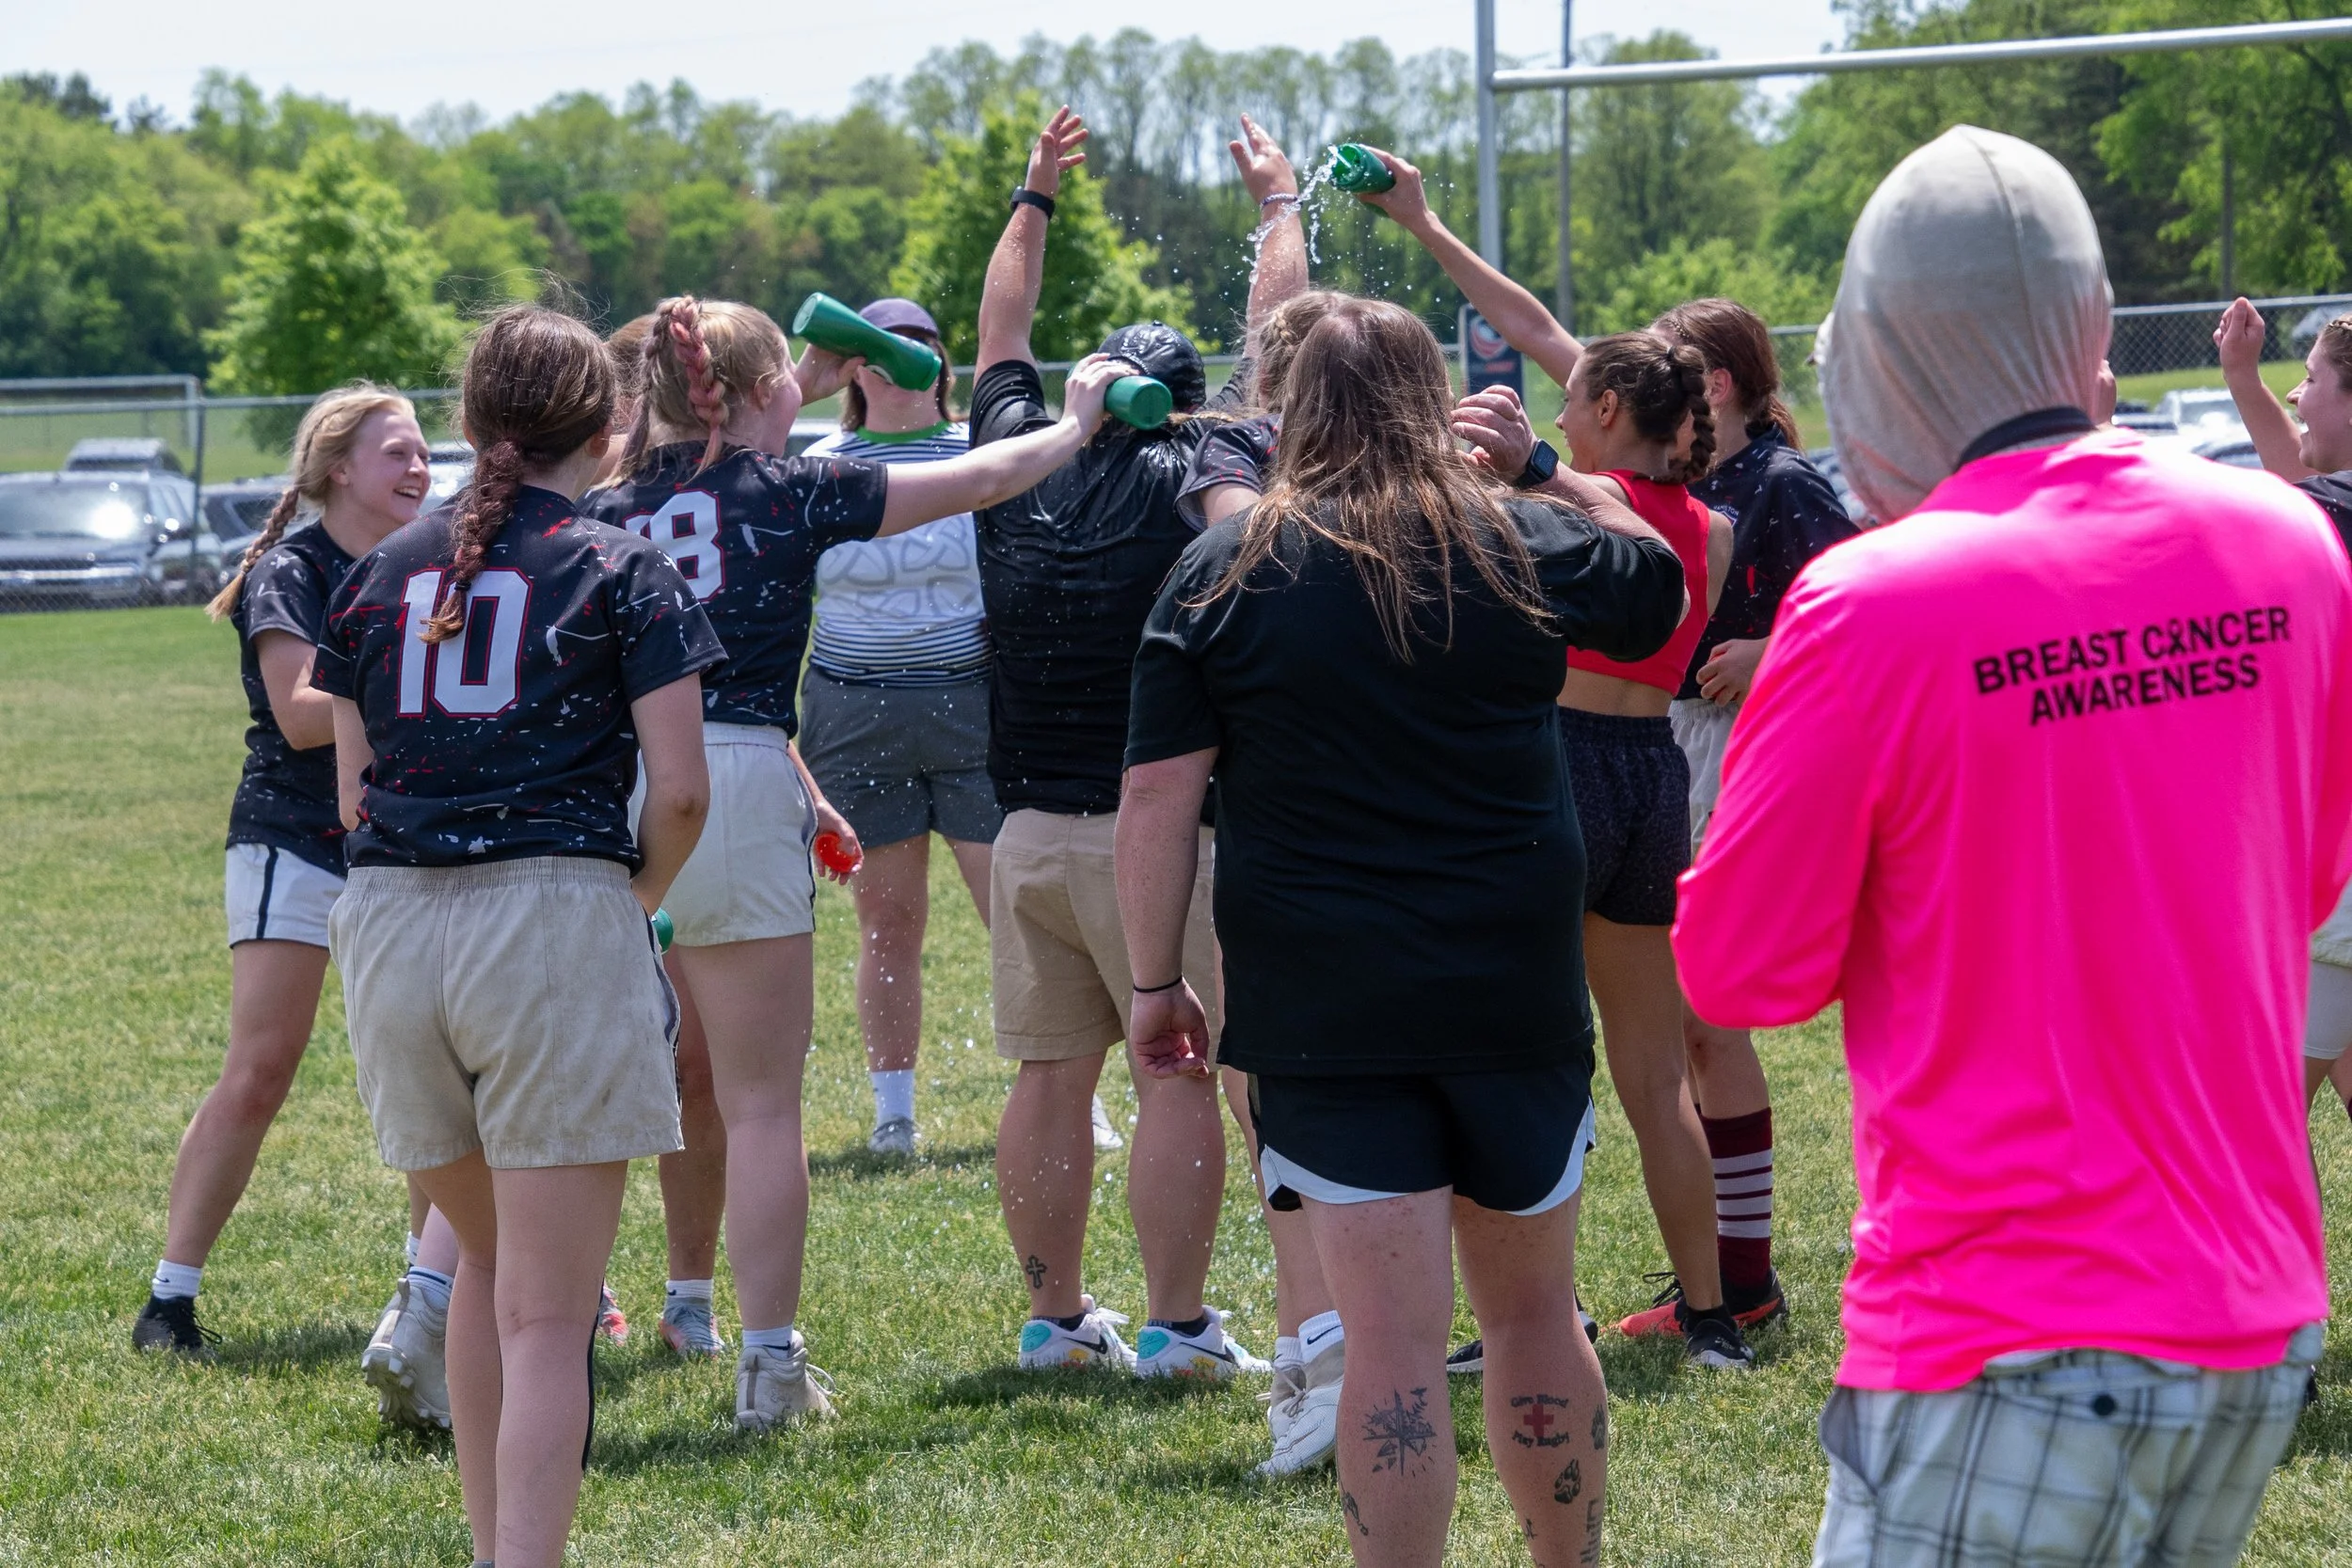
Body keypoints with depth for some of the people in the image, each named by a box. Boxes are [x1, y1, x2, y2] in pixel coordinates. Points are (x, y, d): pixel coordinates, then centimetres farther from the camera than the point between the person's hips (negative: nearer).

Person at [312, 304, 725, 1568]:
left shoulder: (381, 574, 12)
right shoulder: (621, 572, 0)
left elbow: (355, 797, 12)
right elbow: (679, 791, -6)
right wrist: (637, 900, 11)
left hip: (392, 928, 5)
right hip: (556, 917, -4)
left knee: (487, 1261, 23)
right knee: (545, 1313, -4)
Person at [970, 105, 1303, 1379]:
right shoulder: (1191, 480, -7)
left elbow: (1002, 336, 22)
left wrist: (1035, 197, 33)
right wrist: (1279, 203, 17)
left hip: (1027, 831, 5)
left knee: (1048, 1077, 9)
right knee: (1178, 1076, -2)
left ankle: (1056, 1318, 14)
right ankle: (1175, 1328, -3)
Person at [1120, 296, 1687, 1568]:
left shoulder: (1223, 571, -2)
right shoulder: (1521, 546, 2)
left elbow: (1156, 800, -5)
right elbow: (1661, 583, 22)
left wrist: (1157, 982, 3)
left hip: (1323, 1019, -2)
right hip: (1515, 991, 2)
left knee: (1392, 1348, -3)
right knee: (1532, 1315, 17)